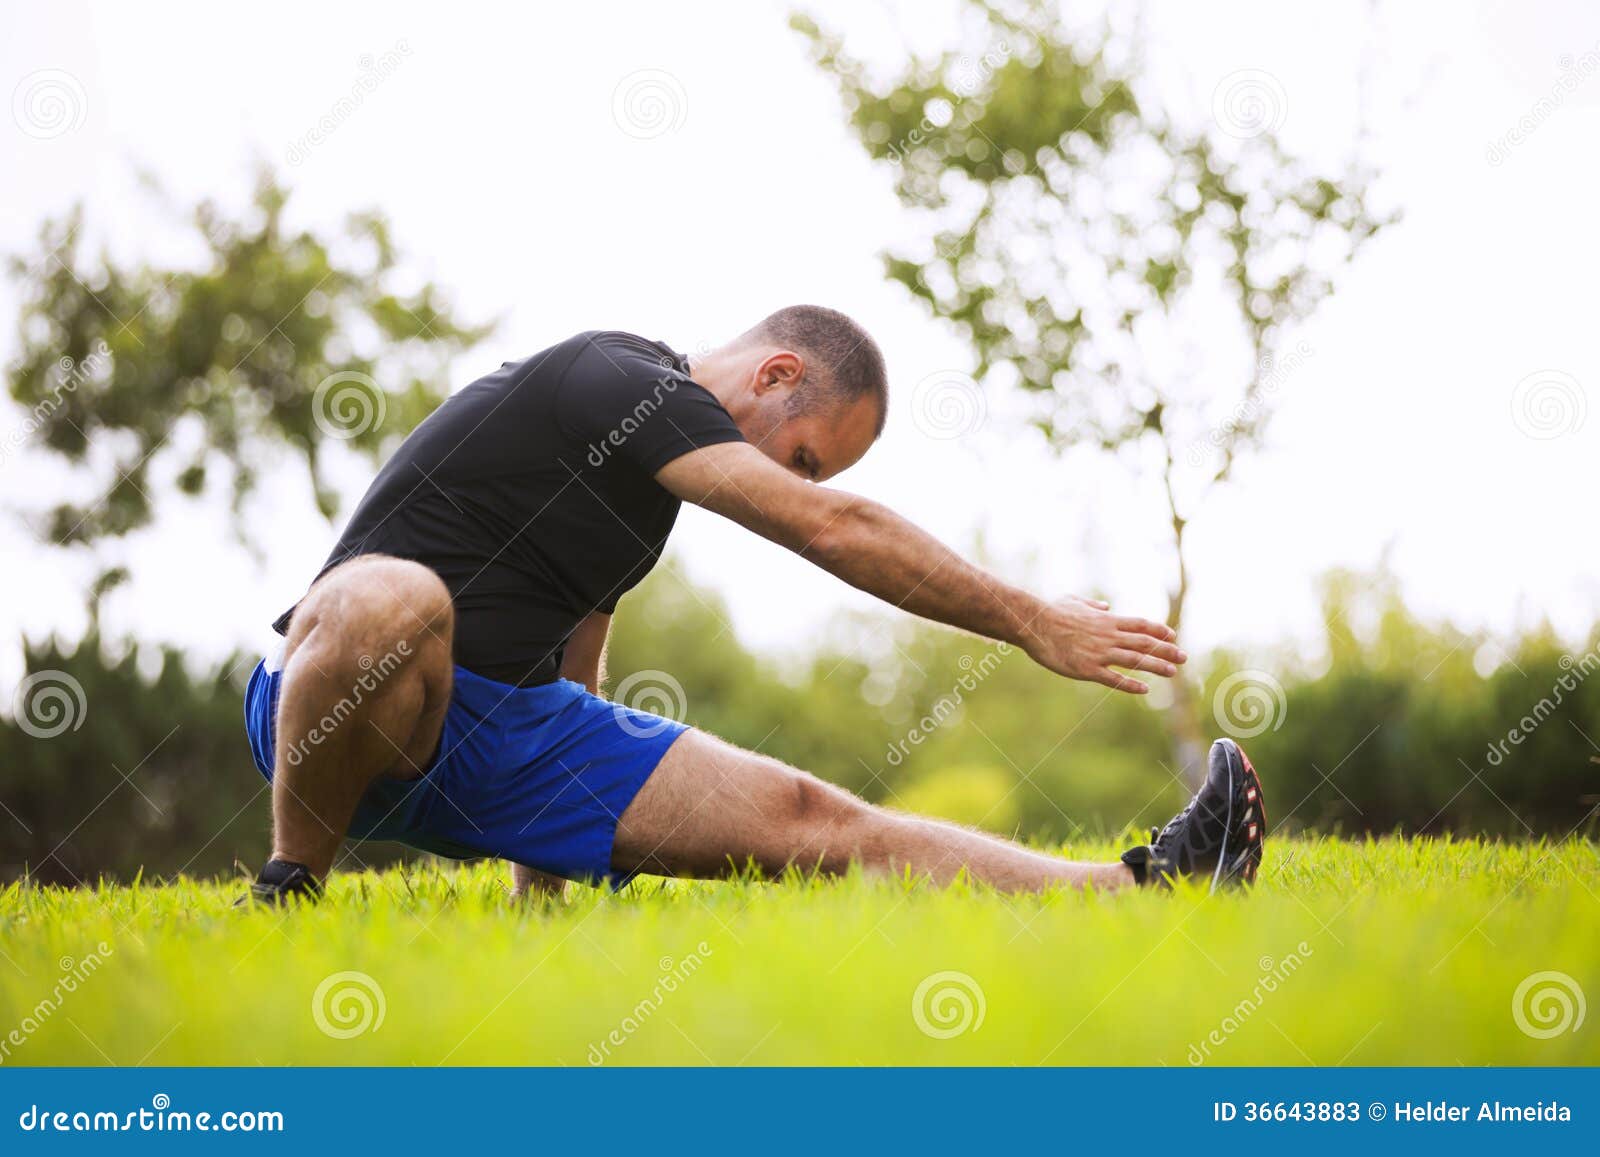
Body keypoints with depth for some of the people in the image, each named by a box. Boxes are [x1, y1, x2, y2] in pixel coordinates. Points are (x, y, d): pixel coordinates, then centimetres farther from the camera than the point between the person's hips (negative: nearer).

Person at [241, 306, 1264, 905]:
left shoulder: (644, 434, 17)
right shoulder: (611, 381, -14)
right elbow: (833, 530, -22)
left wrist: (557, 860, 27)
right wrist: (1030, 624, -17)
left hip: (512, 729, 8)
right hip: (339, 717, -8)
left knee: (804, 818, -7)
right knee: (393, 599, -45)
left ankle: (1141, 889, -14)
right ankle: (290, 896, -24)